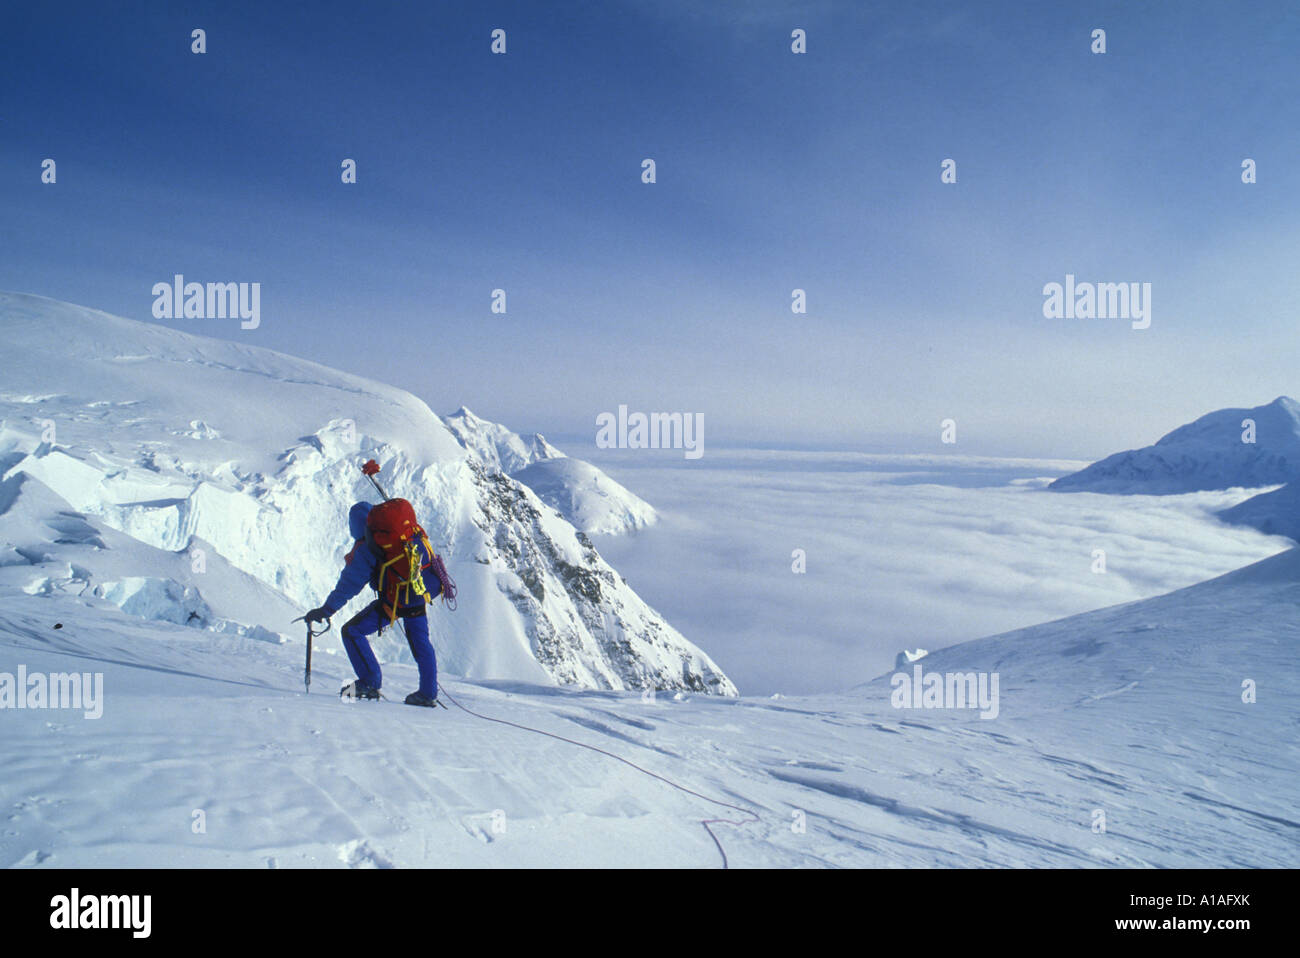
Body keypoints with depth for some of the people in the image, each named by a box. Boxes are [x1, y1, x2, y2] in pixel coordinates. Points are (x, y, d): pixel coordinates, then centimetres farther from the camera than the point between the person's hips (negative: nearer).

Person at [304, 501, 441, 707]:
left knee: (352, 631, 5)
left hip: (395, 600, -7)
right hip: (421, 594, 7)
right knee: (420, 641, 22)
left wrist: (325, 610, -12)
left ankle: (370, 683, 3)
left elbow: (349, 584, -14)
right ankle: (428, 693, 26)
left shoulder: (365, 550, -11)